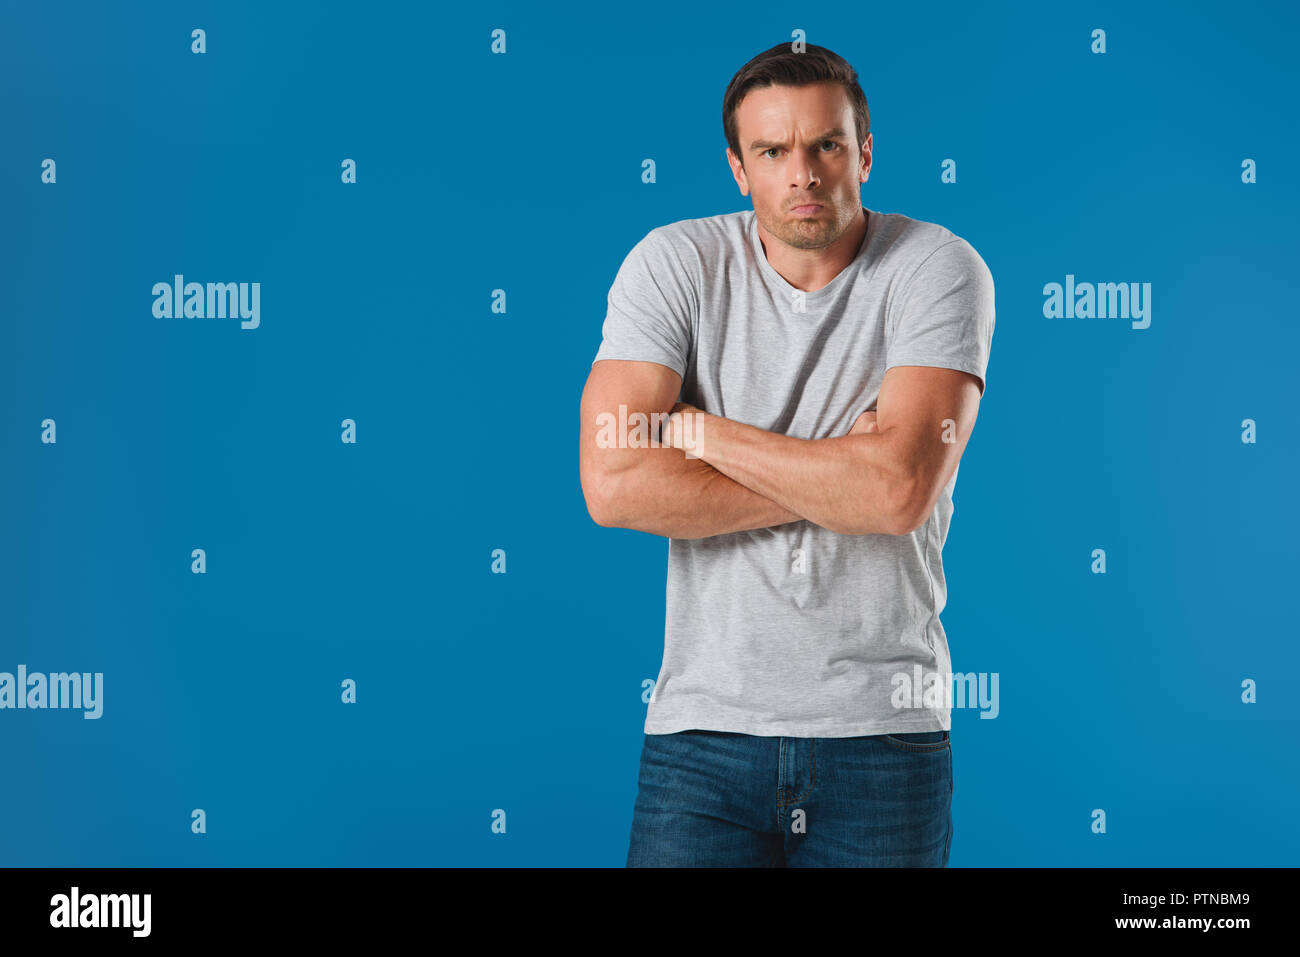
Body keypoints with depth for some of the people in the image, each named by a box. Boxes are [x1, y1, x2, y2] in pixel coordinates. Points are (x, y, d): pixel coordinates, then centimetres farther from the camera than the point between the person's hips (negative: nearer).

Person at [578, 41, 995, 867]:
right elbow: (613, 485, -13)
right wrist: (838, 480, -12)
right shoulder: (676, 264, -2)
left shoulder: (940, 268, -5)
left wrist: (691, 428, -11)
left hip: (883, 733, 0)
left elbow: (901, 489, -19)